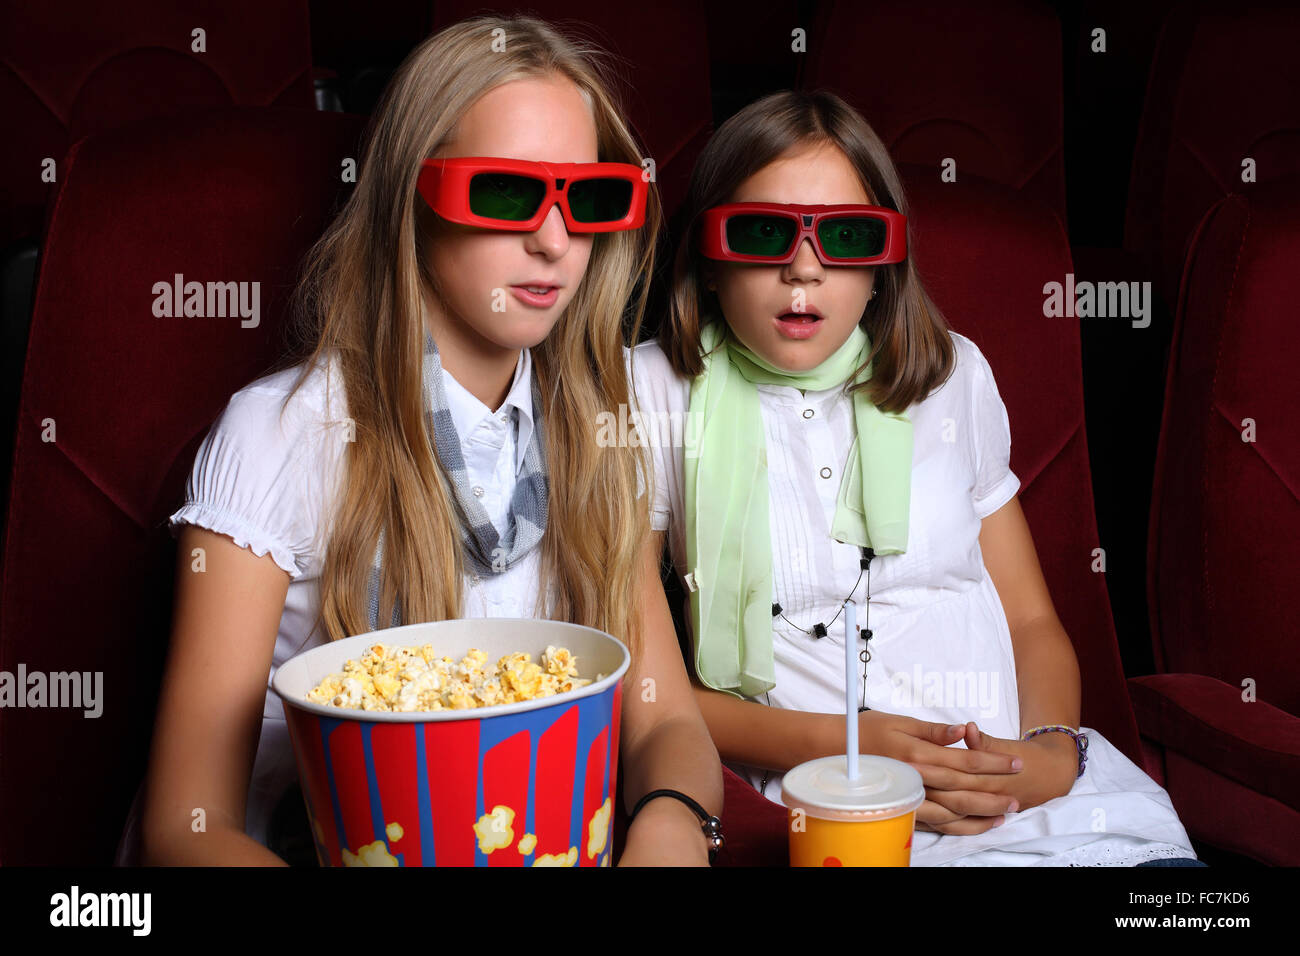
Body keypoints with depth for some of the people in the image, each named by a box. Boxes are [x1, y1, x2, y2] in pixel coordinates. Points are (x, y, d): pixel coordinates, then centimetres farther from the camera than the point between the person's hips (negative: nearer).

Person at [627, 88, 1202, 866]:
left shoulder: (952, 375, 13)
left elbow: (1030, 618, 15)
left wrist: (1054, 750, -5)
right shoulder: (656, 395, 2)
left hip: (1038, 784, 4)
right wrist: (828, 744, -12)